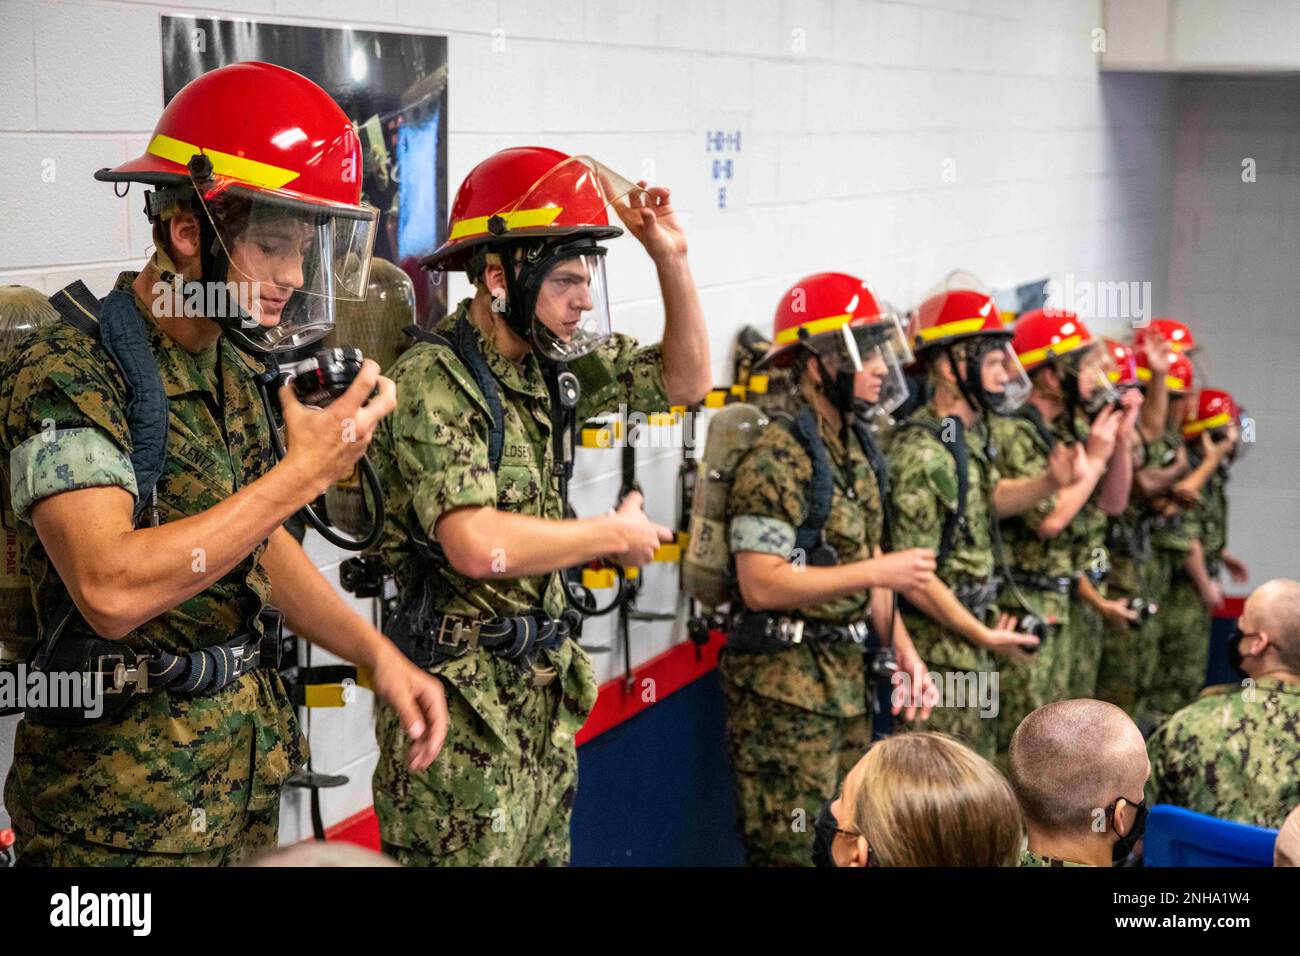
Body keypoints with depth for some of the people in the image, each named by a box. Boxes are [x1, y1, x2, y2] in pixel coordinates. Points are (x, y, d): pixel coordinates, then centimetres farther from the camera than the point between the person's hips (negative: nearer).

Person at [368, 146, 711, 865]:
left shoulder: (554, 360, 6)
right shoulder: (434, 380, -19)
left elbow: (684, 382, 18)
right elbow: (479, 546, -30)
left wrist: (671, 260, 4)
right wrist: (616, 534, -15)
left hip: (544, 686, 8)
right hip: (463, 694, -8)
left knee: (542, 852, 16)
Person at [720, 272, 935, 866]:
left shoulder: (855, 446, 11)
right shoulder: (778, 457, -18)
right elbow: (761, 584, -24)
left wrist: (902, 647, 4)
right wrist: (879, 572, -21)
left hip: (846, 675, 9)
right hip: (785, 684, -9)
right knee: (796, 849, -3)